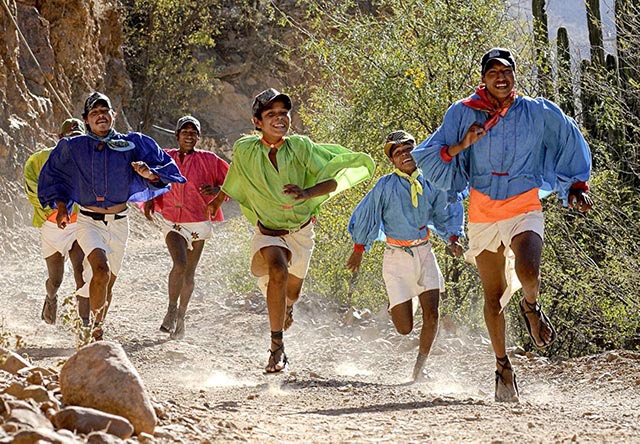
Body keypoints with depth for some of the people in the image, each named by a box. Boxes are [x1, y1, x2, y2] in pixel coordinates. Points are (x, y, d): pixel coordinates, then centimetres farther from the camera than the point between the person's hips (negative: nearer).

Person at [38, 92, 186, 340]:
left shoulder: (130, 145, -2)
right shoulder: (72, 148, -1)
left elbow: (165, 168, 1)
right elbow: (53, 176, 15)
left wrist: (149, 174, -20)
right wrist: (61, 206, 6)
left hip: (119, 223, 2)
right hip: (89, 222, -2)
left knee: (109, 280, 8)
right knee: (101, 269, -26)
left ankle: (96, 329, 28)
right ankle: (94, 323, -10)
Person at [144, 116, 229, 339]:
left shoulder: (208, 160, 1)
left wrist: (216, 190, -14)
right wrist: (149, 201, 3)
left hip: (198, 224, 1)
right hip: (172, 222, -1)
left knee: (189, 273, 9)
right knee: (179, 264, -23)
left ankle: (181, 316, 25)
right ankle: (171, 310, -10)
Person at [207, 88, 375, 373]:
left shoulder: (301, 147, -18)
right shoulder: (245, 150, -14)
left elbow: (334, 177, -20)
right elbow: (234, 179, 9)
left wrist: (308, 193, -39)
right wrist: (218, 199, 26)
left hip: (301, 231, 2)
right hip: (269, 232, -2)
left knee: (292, 291, 20)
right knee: (278, 270, -33)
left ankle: (285, 308, 61)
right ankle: (277, 347, -25)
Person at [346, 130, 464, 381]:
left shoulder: (431, 184, 0)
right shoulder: (385, 186, -9)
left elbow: (445, 215, 15)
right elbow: (365, 217, 2)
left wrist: (453, 239, 0)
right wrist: (358, 251, 8)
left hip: (425, 254, 3)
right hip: (397, 257, -3)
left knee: (431, 316, -10)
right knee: (404, 328, -2)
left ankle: (420, 366, 12)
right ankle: (394, 307, 36)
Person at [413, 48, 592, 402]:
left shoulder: (537, 113, 0)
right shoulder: (463, 114, -2)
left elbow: (570, 144, 15)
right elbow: (428, 157, -3)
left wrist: (577, 185, 11)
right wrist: (461, 145, -19)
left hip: (524, 208, -1)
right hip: (483, 211, 1)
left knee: (527, 271, -30)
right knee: (493, 296, 7)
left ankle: (531, 307, 5)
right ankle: (502, 366, 25)